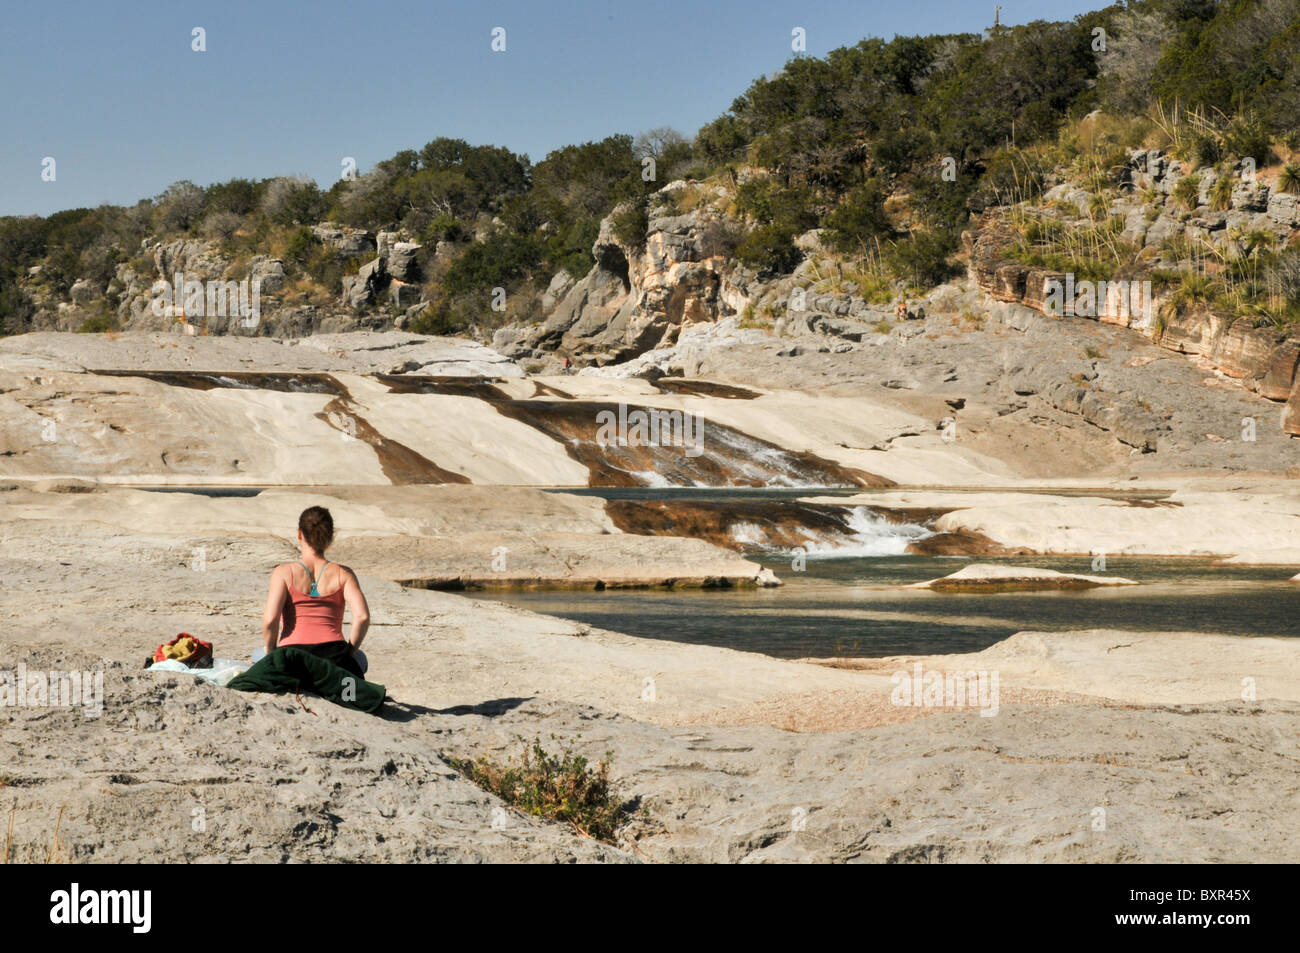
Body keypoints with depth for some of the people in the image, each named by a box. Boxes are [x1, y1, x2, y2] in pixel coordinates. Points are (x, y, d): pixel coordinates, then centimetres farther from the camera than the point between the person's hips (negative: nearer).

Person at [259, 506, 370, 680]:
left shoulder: (284, 572, 8)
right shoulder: (343, 574, 11)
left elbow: (270, 619, -5)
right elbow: (362, 617, -3)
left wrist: (270, 652, 12)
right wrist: (349, 654, 11)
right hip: (333, 651, 0)